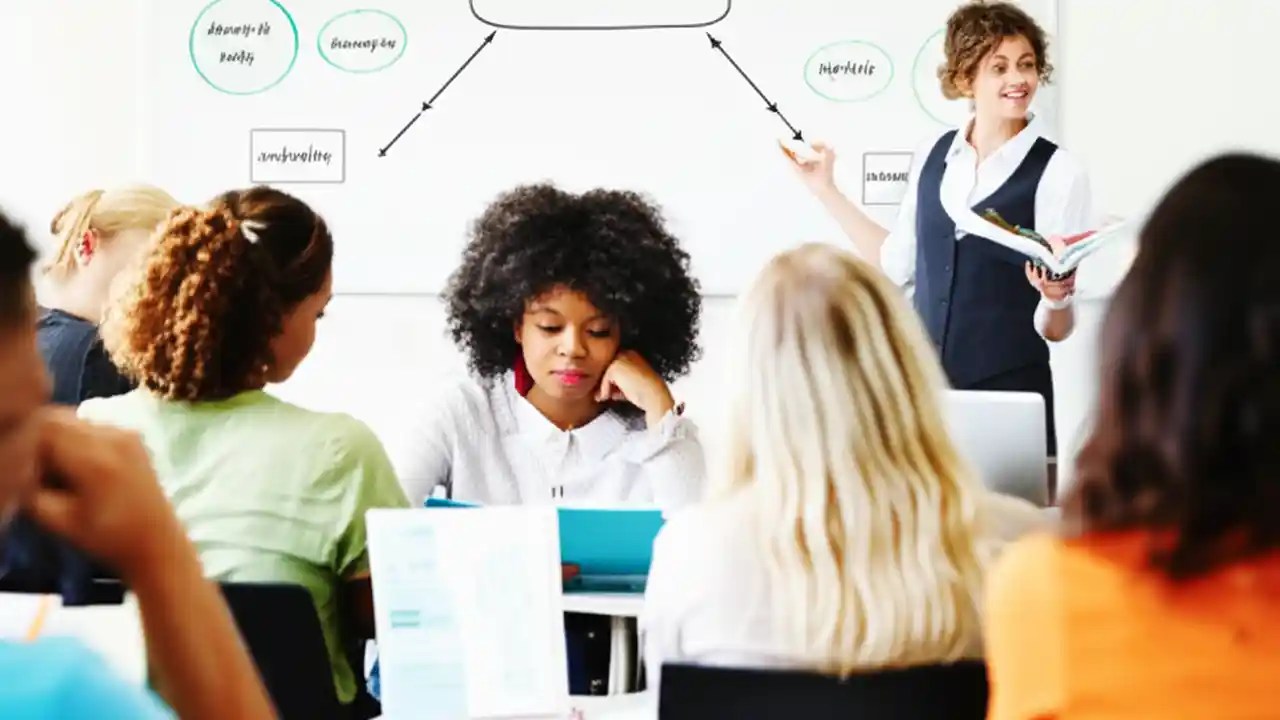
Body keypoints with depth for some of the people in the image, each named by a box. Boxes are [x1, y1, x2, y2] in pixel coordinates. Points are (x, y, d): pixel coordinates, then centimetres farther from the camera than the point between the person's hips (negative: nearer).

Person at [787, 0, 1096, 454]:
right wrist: (825, 189, 17)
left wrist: (1056, 297, -31)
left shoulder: (1058, 172, -9)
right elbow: (896, 263, 15)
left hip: (1010, 394, -4)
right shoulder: (932, 157, 5)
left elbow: (1054, 329, -9)